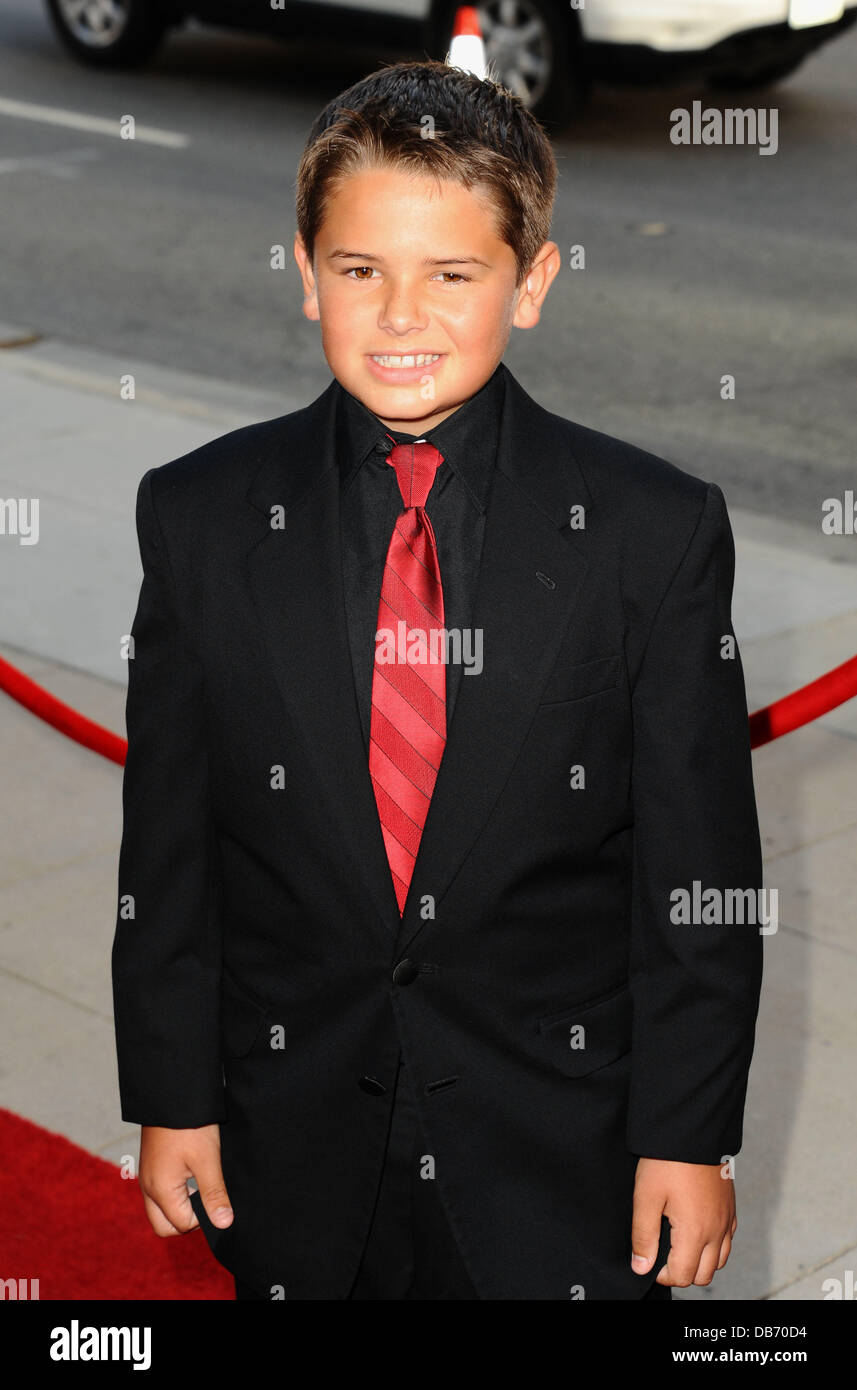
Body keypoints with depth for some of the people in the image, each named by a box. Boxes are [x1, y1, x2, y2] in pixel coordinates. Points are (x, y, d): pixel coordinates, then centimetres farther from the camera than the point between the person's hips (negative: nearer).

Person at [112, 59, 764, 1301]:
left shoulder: (658, 528, -8)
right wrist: (170, 1098, 2)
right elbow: (165, 847, 2)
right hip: (296, 1154, 1)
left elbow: (702, 869, -5)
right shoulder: (199, 515, -3)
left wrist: (693, 1137, -5)